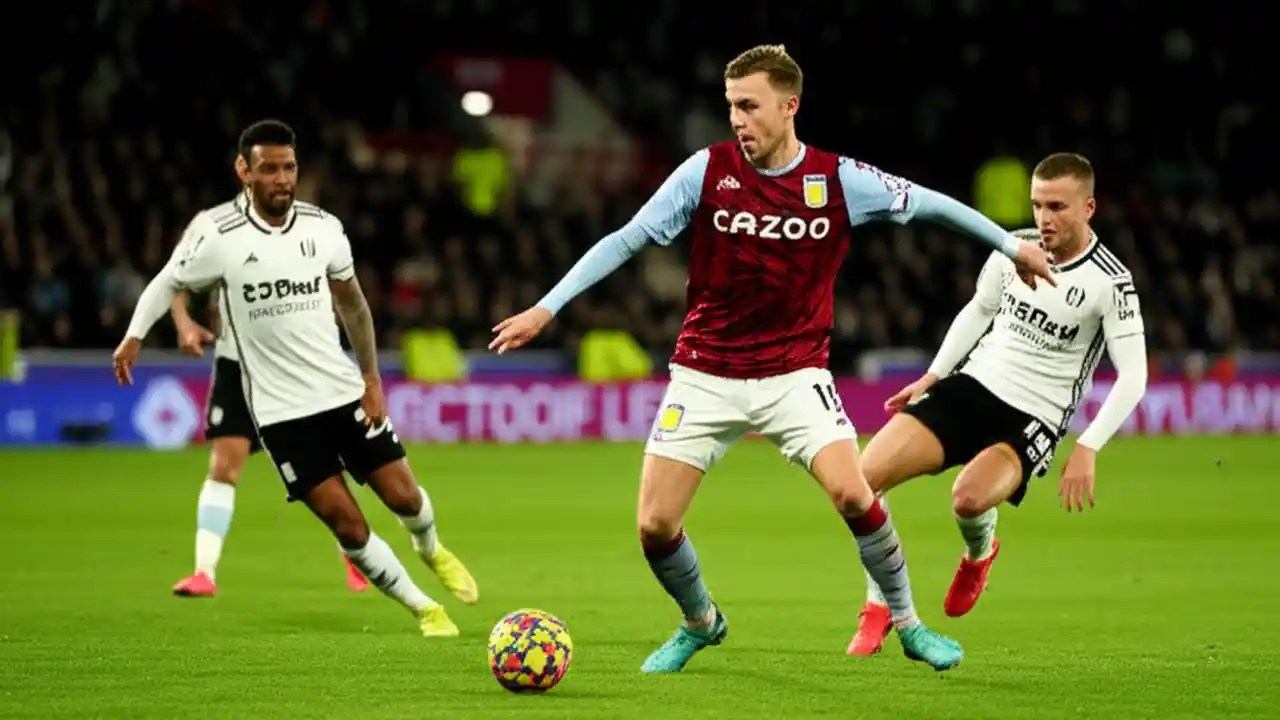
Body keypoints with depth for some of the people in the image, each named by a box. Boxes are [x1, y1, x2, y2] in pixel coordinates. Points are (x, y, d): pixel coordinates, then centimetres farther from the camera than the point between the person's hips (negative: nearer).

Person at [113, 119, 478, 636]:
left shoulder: (323, 227, -2)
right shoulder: (217, 236, -13)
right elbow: (171, 288, 4)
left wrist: (372, 379, 8)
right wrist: (135, 337, -4)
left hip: (345, 393, 3)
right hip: (280, 412, -3)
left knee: (403, 496, 5)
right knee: (347, 524, -8)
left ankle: (430, 550, 41)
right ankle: (424, 608, 11)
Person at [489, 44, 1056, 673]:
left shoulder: (840, 180, -7)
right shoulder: (707, 170, -8)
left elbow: (928, 204, 7)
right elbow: (627, 239, -4)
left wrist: (1011, 245, 14)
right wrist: (547, 307, -8)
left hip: (795, 373, -1)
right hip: (704, 377, 1)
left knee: (853, 496, -21)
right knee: (654, 526, -7)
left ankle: (906, 622, 2)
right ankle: (700, 622, 25)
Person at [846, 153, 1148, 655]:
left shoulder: (1110, 282, -13)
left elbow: (1132, 377, -13)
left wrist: (1087, 450, -21)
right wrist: (933, 376, 18)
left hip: (1033, 421, -5)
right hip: (970, 387, 5)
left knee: (968, 498, -35)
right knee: (863, 477, -14)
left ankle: (979, 554, 5)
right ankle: (877, 608, 6)